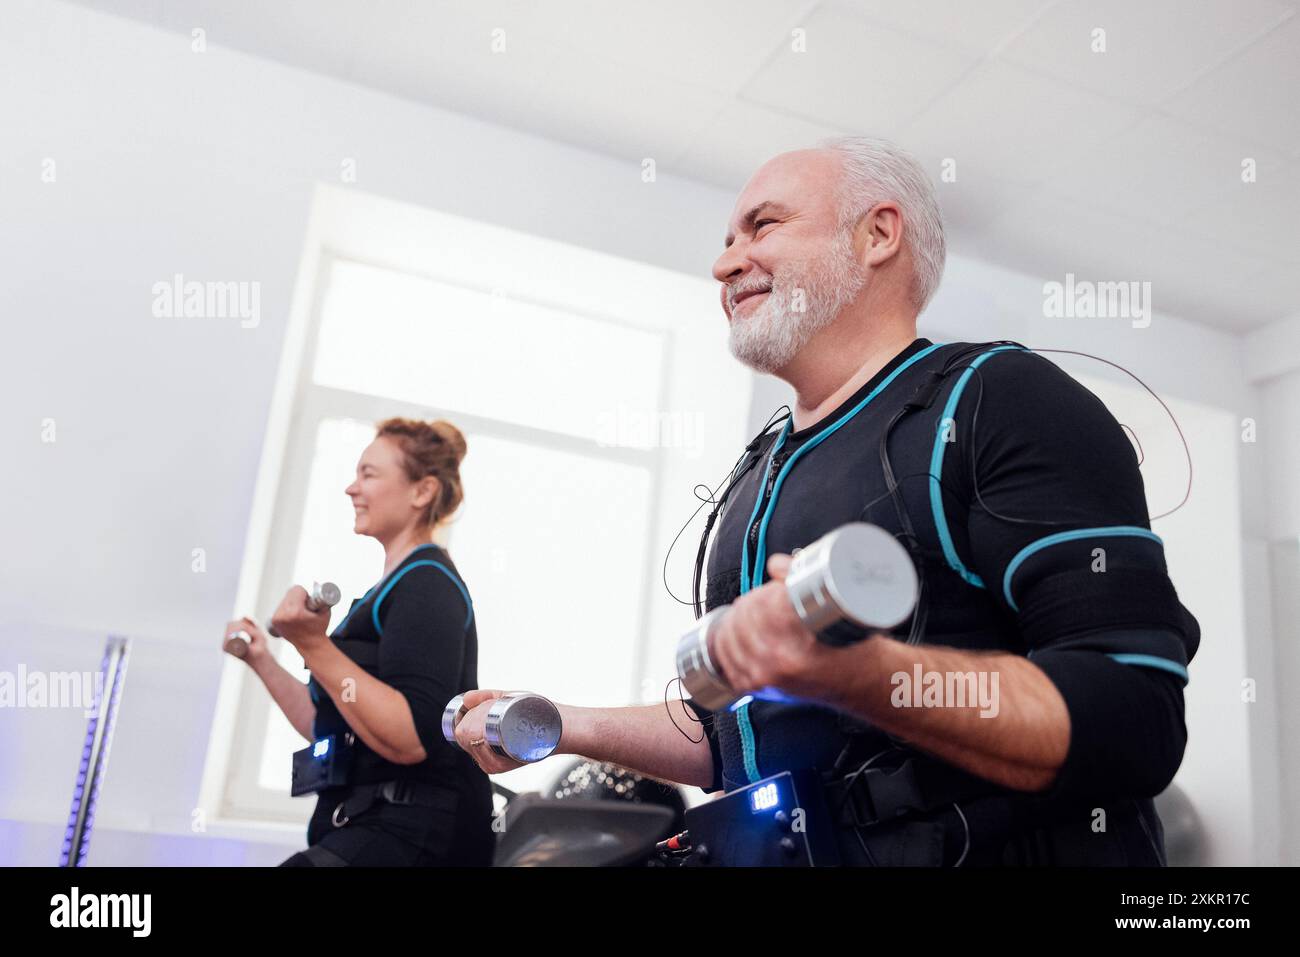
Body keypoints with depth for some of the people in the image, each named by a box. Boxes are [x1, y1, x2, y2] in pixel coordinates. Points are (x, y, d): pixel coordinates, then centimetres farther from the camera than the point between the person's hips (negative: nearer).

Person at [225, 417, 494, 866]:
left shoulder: (428, 585, -9)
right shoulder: (391, 591, 20)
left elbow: (410, 740, -21)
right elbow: (333, 731, 22)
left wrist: (314, 646, -24)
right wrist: (262, 661, 15)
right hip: (368, 826, 10)